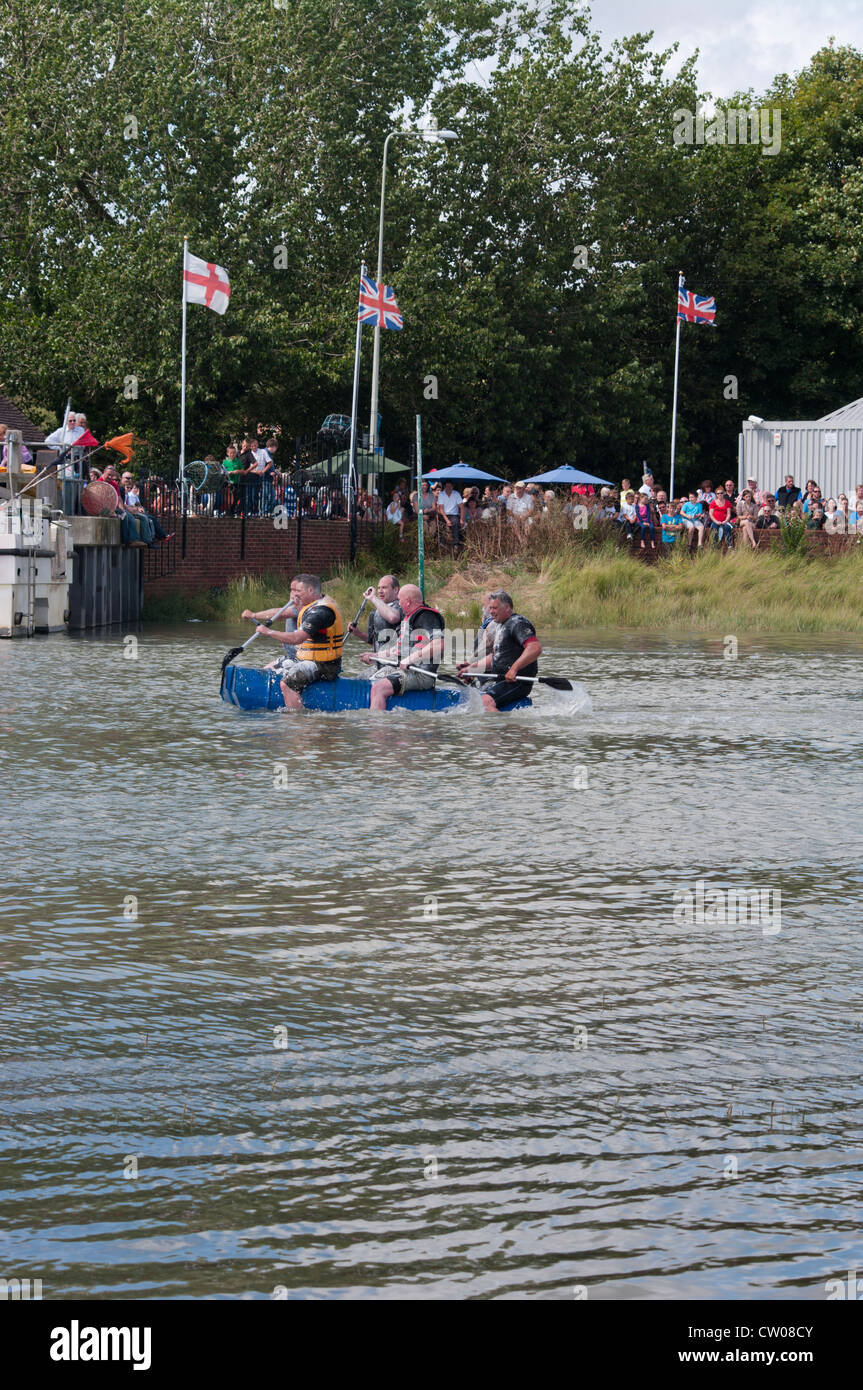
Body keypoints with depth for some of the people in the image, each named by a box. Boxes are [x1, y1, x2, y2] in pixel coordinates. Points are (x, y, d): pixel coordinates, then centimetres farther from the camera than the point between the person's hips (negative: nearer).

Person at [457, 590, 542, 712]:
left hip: (517, 682, -11)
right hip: (501, 679, 11)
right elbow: (494, 657, 29)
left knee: (485, 702, -31)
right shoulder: (501, 626, 22)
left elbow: (535, 648, -26)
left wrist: (514, 669, -33)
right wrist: (472, 667, 17)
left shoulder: (518, 623, -11)